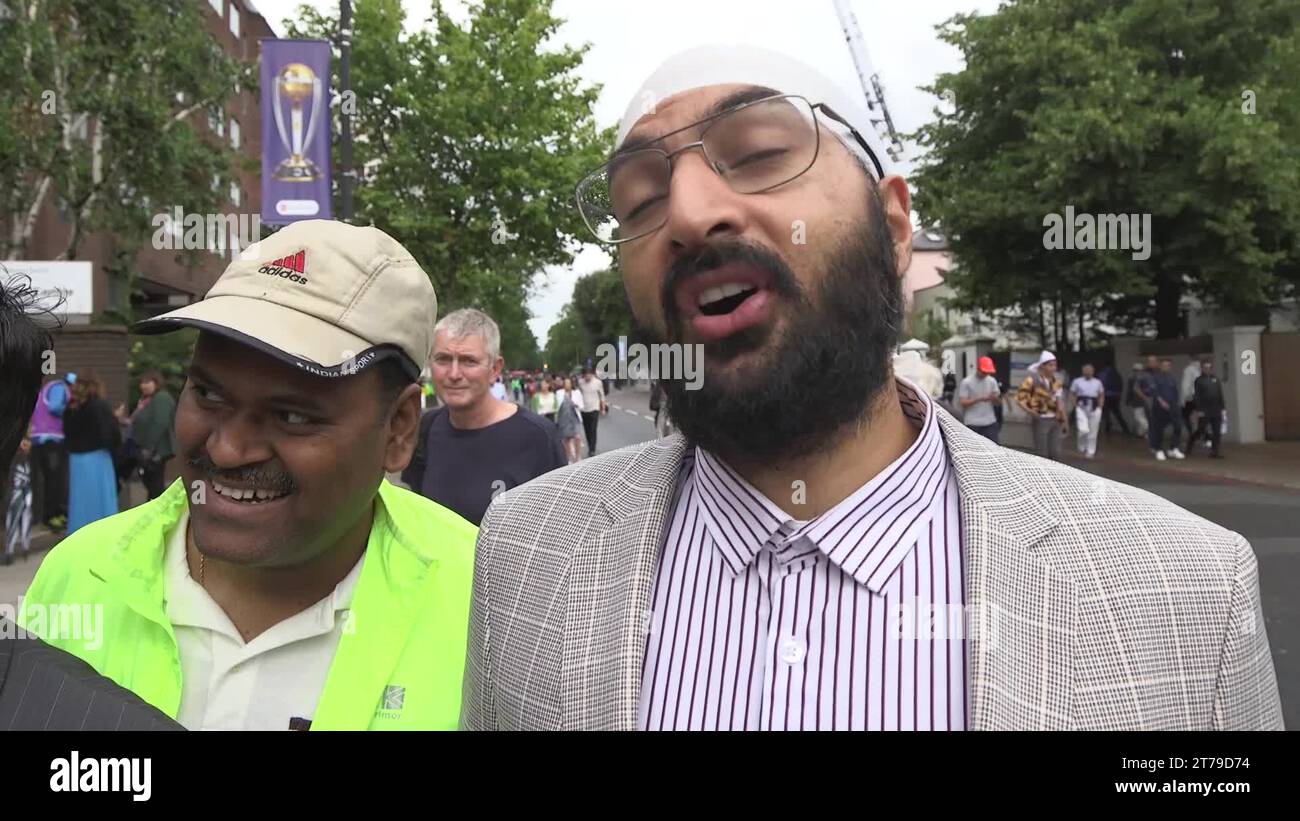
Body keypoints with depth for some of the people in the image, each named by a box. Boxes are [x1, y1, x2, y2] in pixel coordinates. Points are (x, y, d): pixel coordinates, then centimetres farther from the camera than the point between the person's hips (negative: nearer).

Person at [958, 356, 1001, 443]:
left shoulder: (992, 381, 7)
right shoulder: (966, 382, -4)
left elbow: (998, 403, 11)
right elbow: (963, 403, -8)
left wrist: (995, 398, -13)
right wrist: (978, 399, -22)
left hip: (990, 423, 3)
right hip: (972, 424, -3)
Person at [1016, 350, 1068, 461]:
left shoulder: (1056, 382, 11)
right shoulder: (1032, 380, -7)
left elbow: (1060, 403, 16)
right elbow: (1020, 398, -9)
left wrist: (1064, 421, 15)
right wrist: (1030, 411, -24)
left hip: (1055, 420, 6)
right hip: (1041, 420, -6)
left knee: (1056, 453, 7)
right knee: (1042, 454, -2)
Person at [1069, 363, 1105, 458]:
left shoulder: (1098, 382, 11)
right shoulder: (1077, 381, 3)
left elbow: (1102, 396, 16)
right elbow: (1072, 394, 5)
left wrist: (1100, 407, 3)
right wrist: (1076, 405, -7)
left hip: (1094, 409, 3)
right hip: (1081, 408, -3)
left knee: (1093, 432, 3)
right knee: (1083, 430, -16)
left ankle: (1091, 451, 15)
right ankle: (1082, 447, 10)